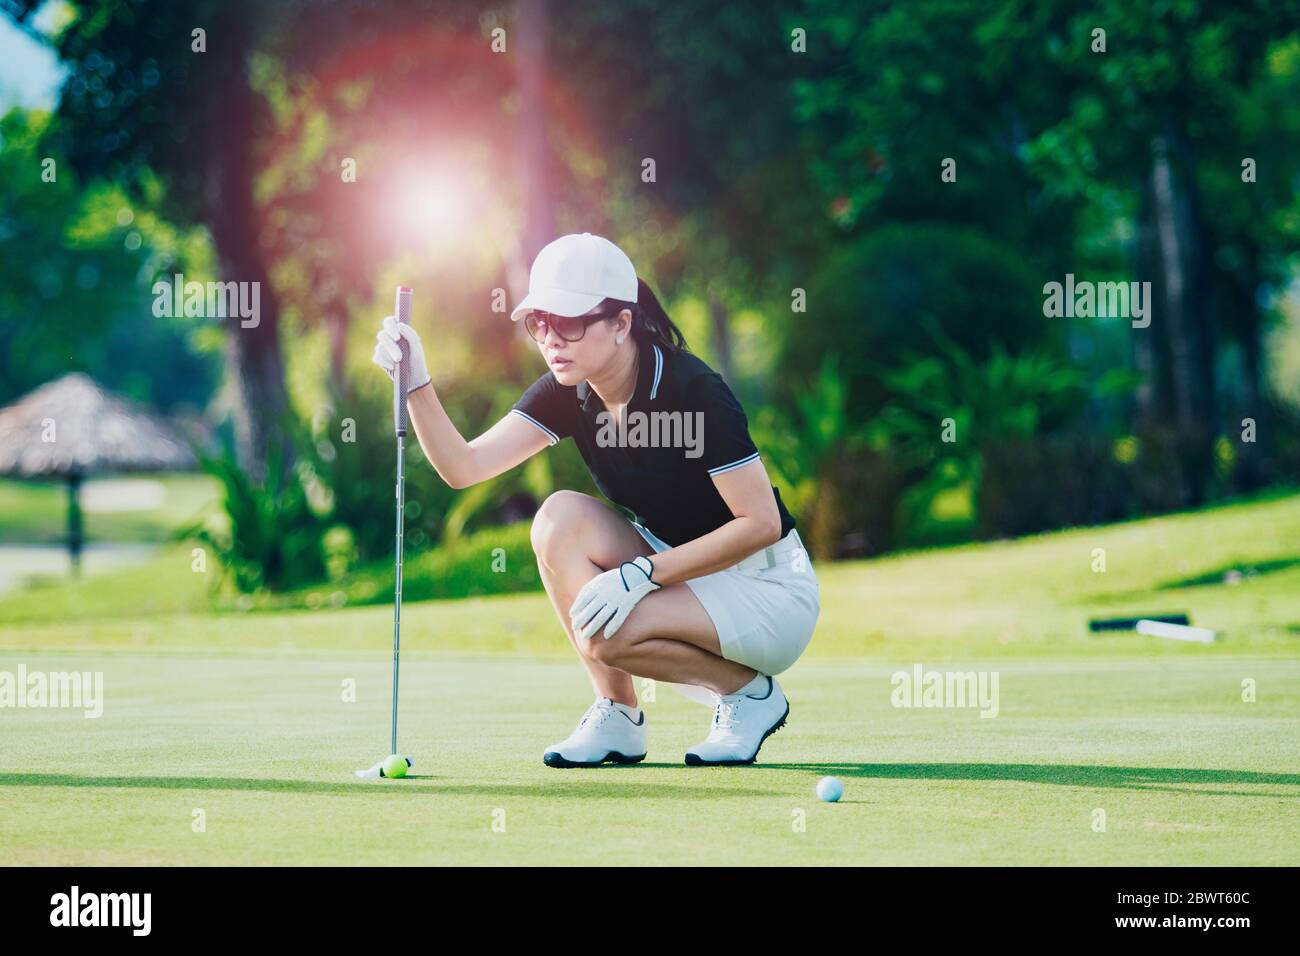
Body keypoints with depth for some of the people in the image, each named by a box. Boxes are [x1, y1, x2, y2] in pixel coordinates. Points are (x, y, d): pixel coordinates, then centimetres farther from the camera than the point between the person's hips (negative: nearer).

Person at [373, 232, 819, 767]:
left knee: (603, 631, -29)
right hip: (684, 576, 7)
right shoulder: (569, 394, -4)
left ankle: (750, 692, -3)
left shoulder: (692, 391, -23)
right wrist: (416, 383, -30)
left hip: (770, 591, -7)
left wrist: (641, 574, -28)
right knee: (561, 518, -16)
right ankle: (617, 715, -6)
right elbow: (462, 467, -14)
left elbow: (761, 522, -23)